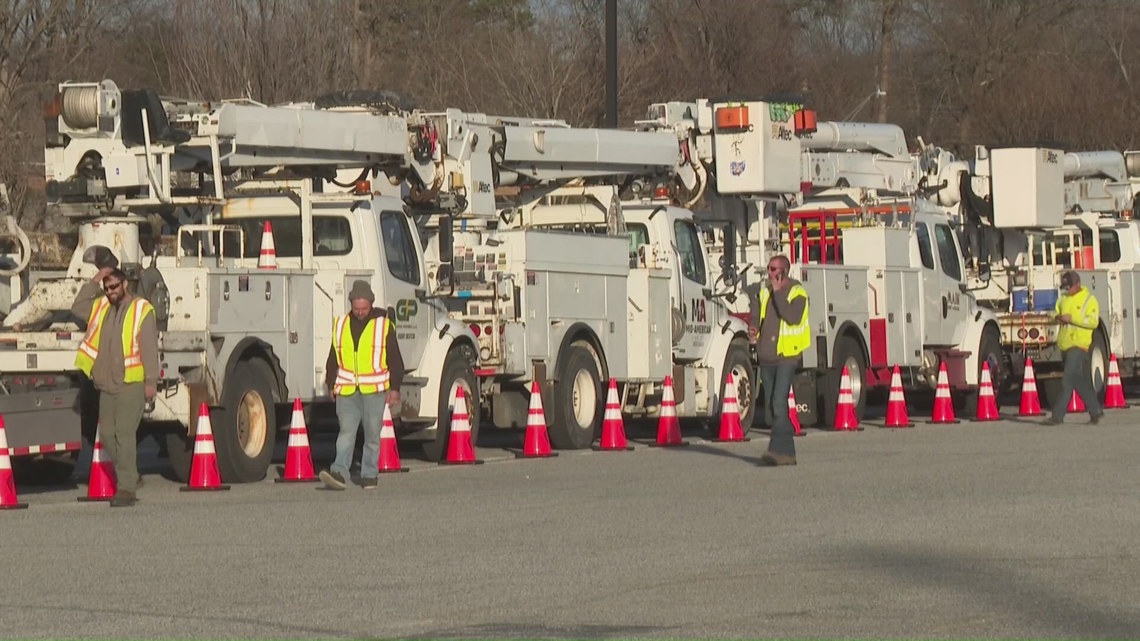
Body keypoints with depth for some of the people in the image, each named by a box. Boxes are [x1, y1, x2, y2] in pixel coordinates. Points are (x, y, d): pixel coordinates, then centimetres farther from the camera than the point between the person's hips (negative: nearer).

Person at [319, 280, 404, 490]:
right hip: (346, 389, 2)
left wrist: (395, 388, 0)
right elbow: (333, 358, 16)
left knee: (372, 433, 4)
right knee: (346, 432, -7)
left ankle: (369, 474, 12)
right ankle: (339, 472, -17)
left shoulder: (383, 325, 1)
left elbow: (394, 359, 3)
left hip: (374, 389, -2)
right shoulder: (341, 325, 9)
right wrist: (331, 385, 14)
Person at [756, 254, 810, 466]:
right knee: (770, 408, 6)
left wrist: (778, 292, -16)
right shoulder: (765, 292, 17)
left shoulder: (797, 292, -4)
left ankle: (777, 450, -23)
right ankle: (787, 453, 12)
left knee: (779, 403, -18)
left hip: (786, 356, -7)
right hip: (767, 359, 7)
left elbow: (793, 317, -20)